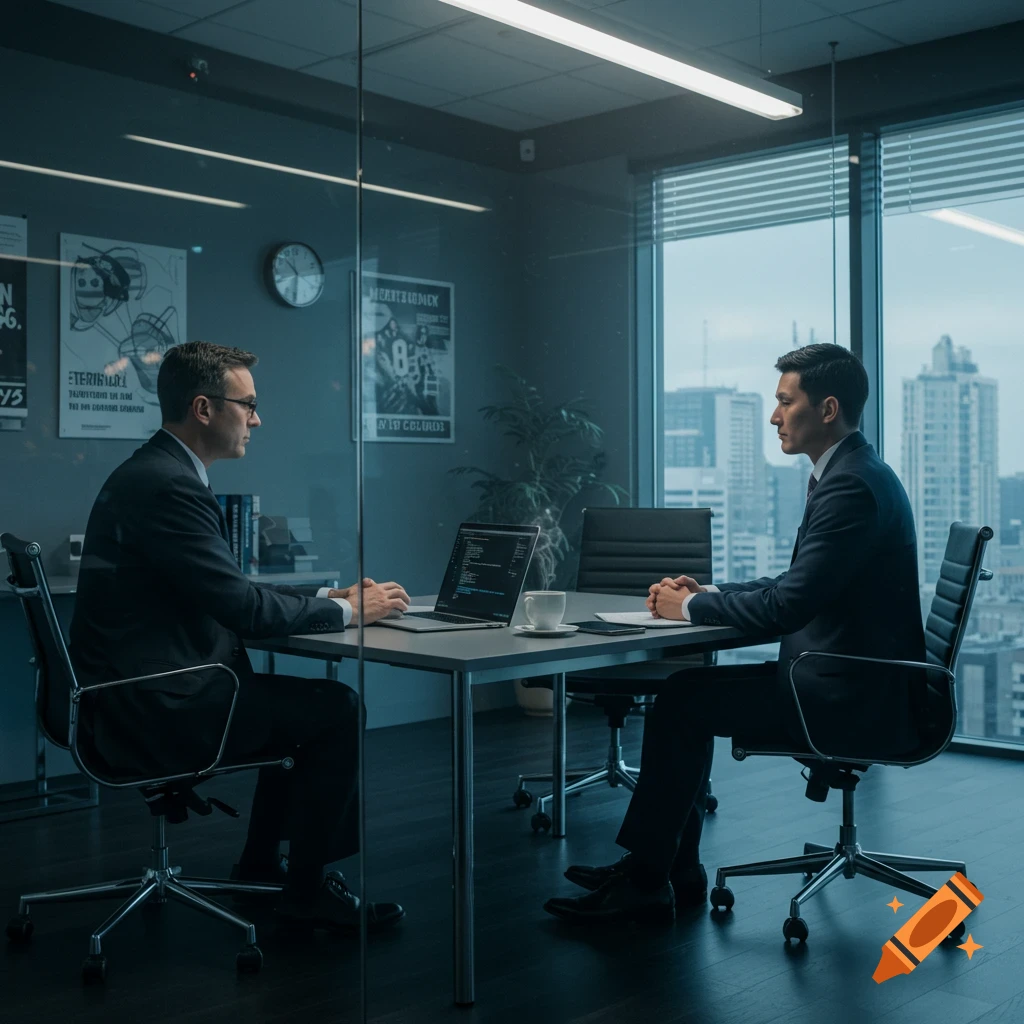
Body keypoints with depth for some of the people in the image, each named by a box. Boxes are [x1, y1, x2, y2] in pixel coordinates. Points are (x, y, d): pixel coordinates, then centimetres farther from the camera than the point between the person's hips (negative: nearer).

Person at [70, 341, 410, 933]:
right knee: (337, 710, -7)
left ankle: (262, 865, 29)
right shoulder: (168, 486, -20)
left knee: (305, 702, 20)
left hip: (145, 692, 11)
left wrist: (329, 595, 8)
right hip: (151, 712, -11)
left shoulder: (158, 473, 13)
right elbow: (242, 607, -22)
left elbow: (229, 591, 17)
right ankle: (308, 890, 7)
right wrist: (348, 609, -8)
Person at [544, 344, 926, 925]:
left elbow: (788, 604, -25)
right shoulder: (850, 474, 13)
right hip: (854, 683, 10)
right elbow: (797, 585, 19)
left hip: (849, 700, -10)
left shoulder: (851, 486, -21)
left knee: (682, 701, -8)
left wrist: (692, 607, -10)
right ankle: (675, 871, 13)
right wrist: (708, 593, 6)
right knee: (686, 692, 8)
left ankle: (645, 881, 2)